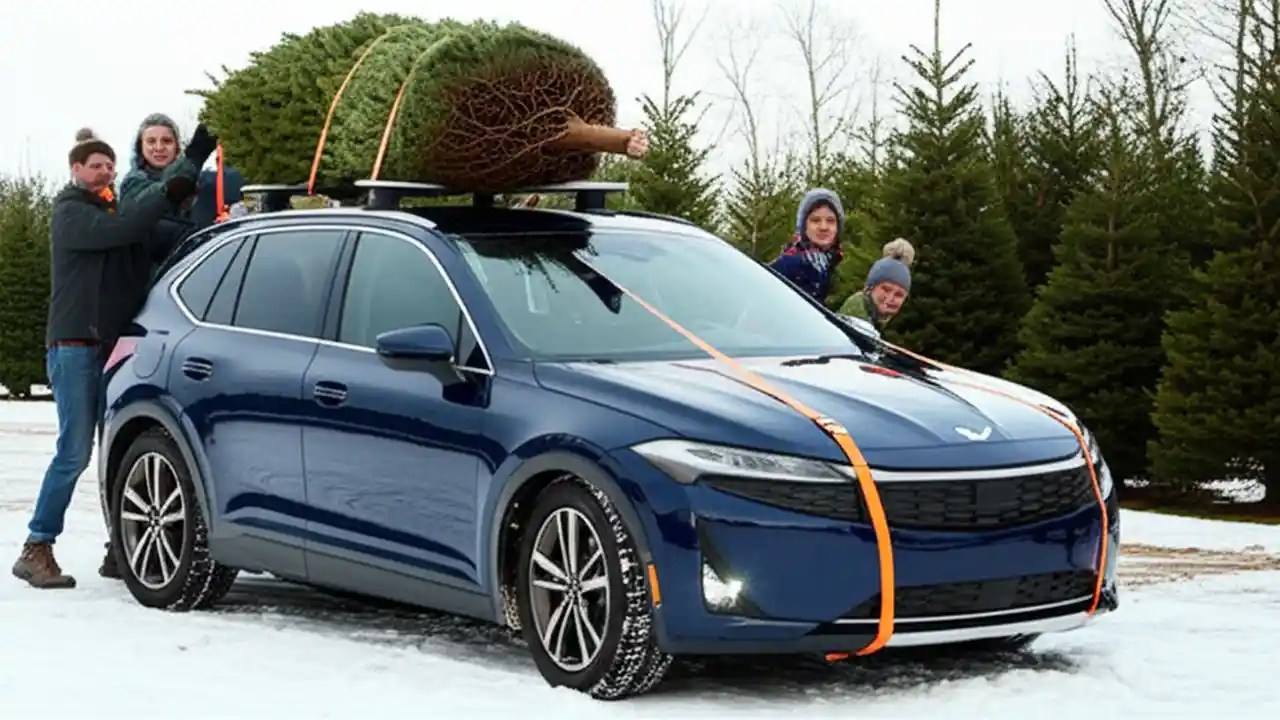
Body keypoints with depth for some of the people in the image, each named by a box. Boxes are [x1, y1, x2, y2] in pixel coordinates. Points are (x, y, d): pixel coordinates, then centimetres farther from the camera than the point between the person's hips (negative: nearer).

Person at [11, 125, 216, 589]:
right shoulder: (70, 212, -4)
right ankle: (36, 549, -6)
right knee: (74, 452, -11)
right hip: (74, 346, -8)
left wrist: (193, 160, 8)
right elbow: (120, 229, -21)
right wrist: (168, 194, -23)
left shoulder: (113, 210, 20)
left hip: (112, 346, 8)